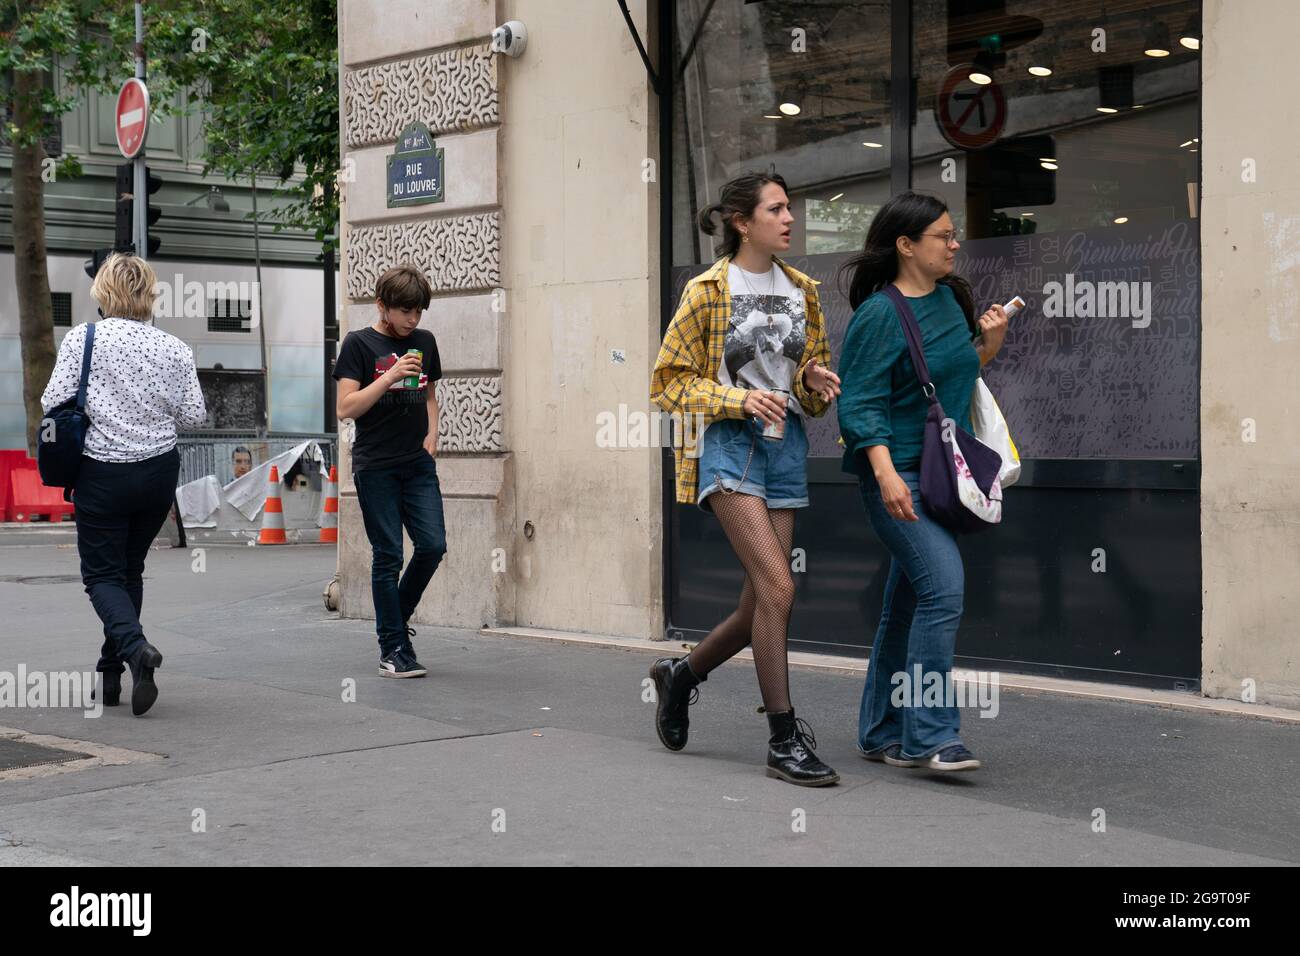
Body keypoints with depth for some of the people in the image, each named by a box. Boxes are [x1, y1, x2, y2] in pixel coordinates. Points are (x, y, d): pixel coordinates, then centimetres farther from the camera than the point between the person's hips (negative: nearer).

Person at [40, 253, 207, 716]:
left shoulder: (82, 339, -9)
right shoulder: (174, 348, -3)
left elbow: (53, 402, -11)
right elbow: (194, 415, -2)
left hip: (103, 473, -3)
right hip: (160, 471, 3)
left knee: (102, 574, 5)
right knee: (131, 569, 17)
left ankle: (135, 647, -23)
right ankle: (111, 675, 19)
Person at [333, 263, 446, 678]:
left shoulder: (424, 342, 12)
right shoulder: (360, 344, -4)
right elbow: (345, 408, -10)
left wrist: (431, 434, 9)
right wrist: (390, 376, -19)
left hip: (418, 464, 5)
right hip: (376, 467, -5)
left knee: (433, 545, -5)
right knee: (388, 555, -3)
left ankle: (396, 617, 19)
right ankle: (393, 648, 5)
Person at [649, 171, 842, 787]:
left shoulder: (800, 291, 12)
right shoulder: (707, 292, -4)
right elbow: (669, 383, -3)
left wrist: (814, 379, -2)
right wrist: (739, 399, -16)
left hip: (785, 446, 6)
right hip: (729, 443, -6)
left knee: (761, 601, 5)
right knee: (777, 586, -17)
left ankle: (682, 673, 33)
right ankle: (784, 741, -9)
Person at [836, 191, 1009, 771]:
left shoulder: (948, 298, 12)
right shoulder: (879, 315, -12)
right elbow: (860, 403, -16)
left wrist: (989, 343, 5)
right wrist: (885, 472, -27)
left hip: (945, 475, 8)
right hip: (898, 473, -8)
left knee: (907, 602, 11)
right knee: (943, 586, -19)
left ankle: (882, 734, 20)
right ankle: (928, 736, -14)